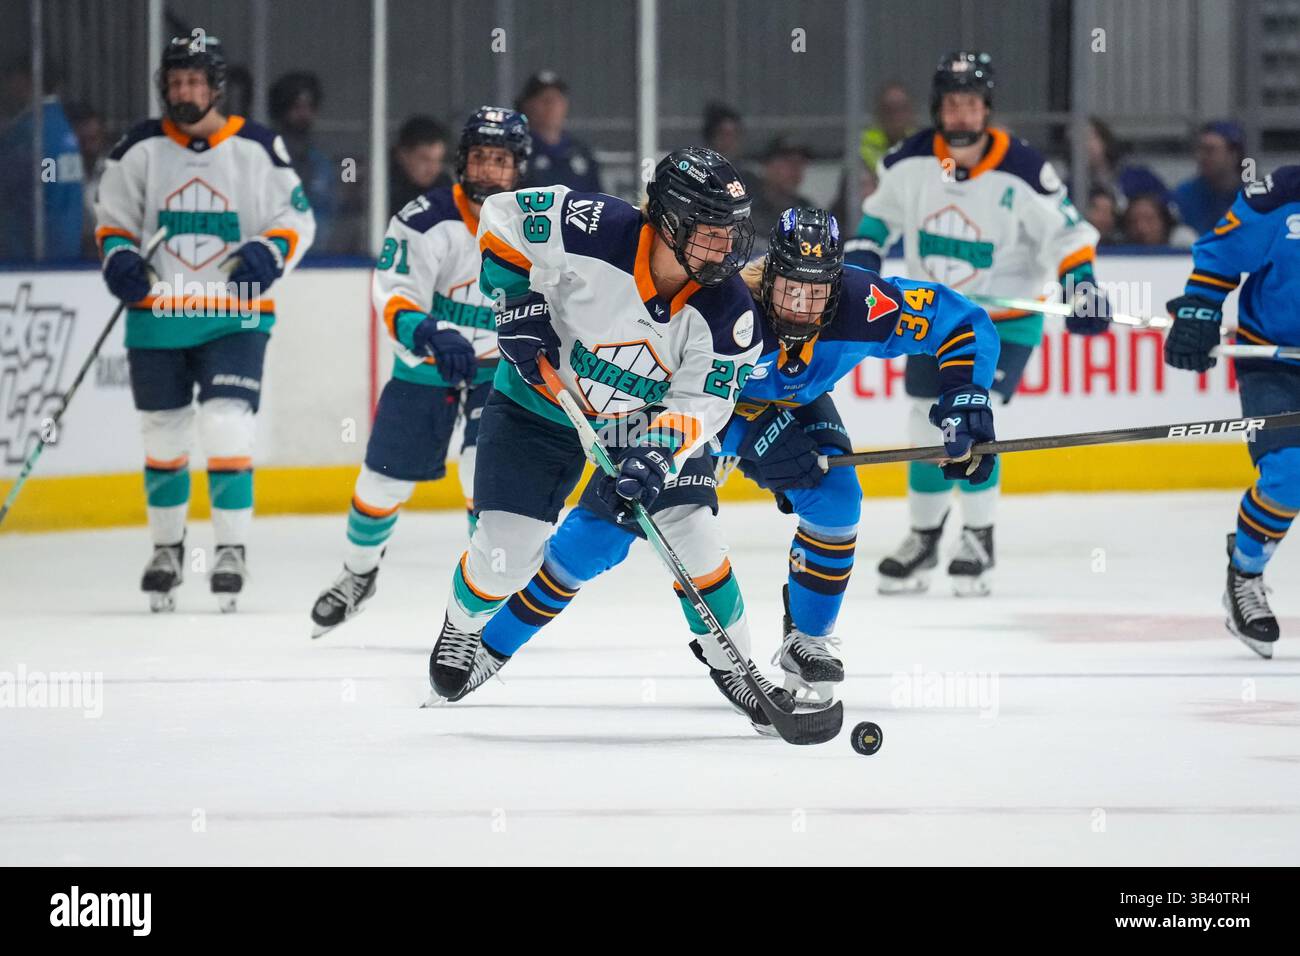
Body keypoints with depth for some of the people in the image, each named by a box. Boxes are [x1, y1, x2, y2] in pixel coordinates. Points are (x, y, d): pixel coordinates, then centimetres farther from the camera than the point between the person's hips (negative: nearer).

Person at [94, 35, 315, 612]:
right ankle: (167, 548, 28)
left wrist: (268, 254, -16)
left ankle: (232, 549, -5)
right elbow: (113, 219, 11)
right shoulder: (140, 149, 2)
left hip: (234, 317, -2)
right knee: (164, 434, 11)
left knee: (228, 428, -14)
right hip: (157, 315, 3)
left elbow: (297, 218, 3)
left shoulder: (257, 149, -3)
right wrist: (120, 259, -9)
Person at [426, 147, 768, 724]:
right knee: (507, 548, -6)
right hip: (542, 398, -2)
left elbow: (698, 406, -22)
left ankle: (730, 658, 10)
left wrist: (655, 456, -38)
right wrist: (516, 302, -22)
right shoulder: (594, 231, -32)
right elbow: (503, 216, -17)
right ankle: (464, 625, 27)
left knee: (684, 529, -12)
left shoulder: (728, 313, -24)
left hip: (648, 413, 2)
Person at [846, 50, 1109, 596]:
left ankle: (979, 538, -1)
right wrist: (862, 254, -2)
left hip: (1005, 320, -4)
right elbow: (882, 212, 11)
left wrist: (1080, 285, -26)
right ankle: (924, 537, 26)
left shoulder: (1020, 172, -20)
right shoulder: (910, 162, -9)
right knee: (927, 428, 8)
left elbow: (1065, 230, -13)